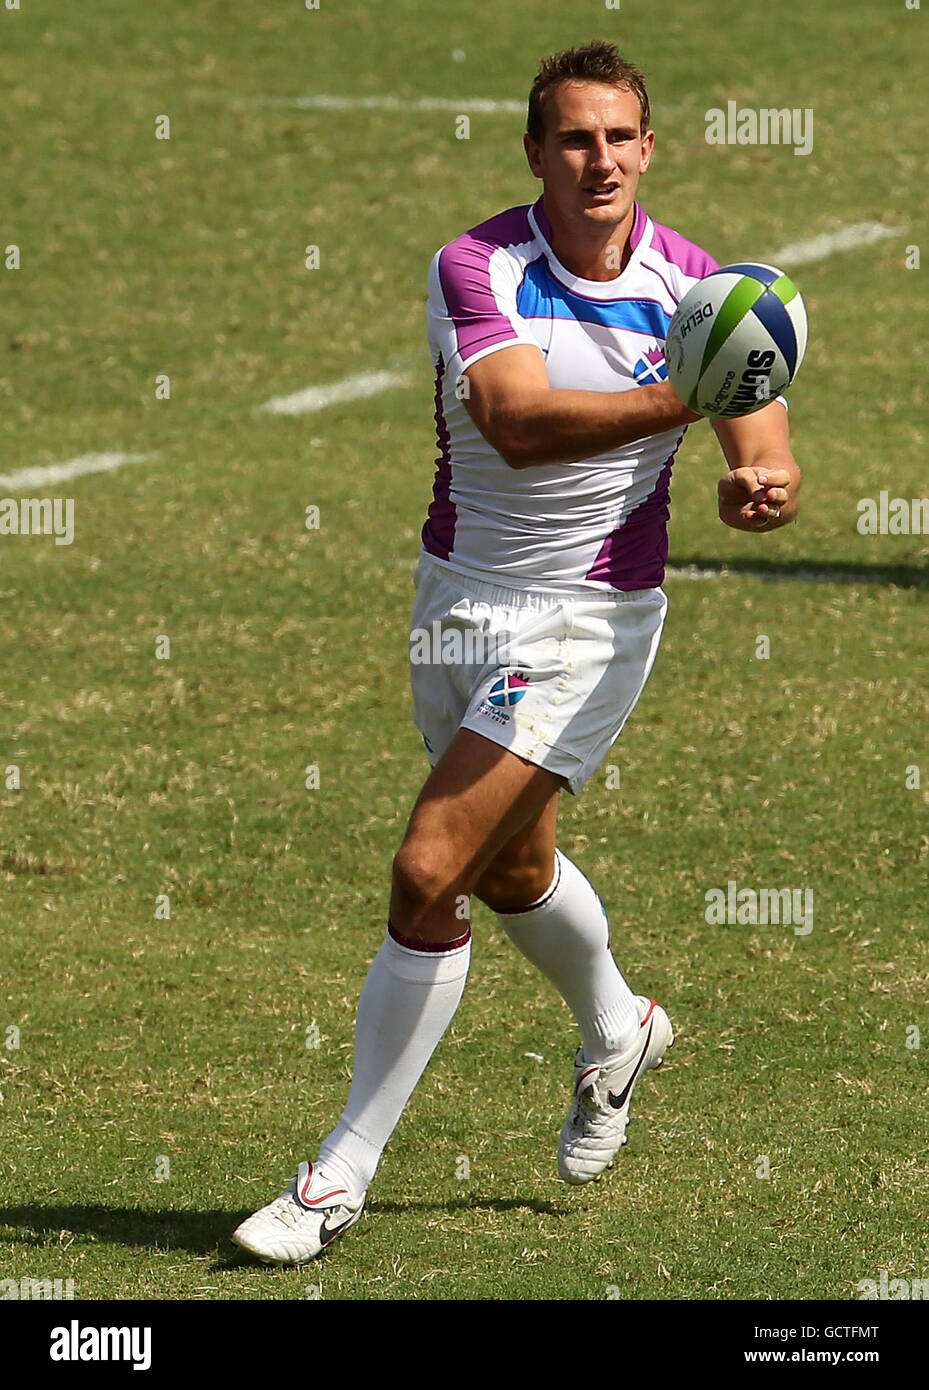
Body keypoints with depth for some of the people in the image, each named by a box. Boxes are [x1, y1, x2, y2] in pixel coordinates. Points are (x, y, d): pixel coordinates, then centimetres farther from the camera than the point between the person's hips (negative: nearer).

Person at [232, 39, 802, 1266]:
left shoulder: (694, 286, -9)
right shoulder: (476, 266, -13)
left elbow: (766, 460, -8)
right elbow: (517, 420, -30)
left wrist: (762, 483, -34)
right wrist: (684, 401, -42)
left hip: (591, 621, -3)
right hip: (460, 598, 3)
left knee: (429, 873, -14)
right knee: (510, 867, 24)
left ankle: (342, 1175, -4)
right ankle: (616, 1037, 57)